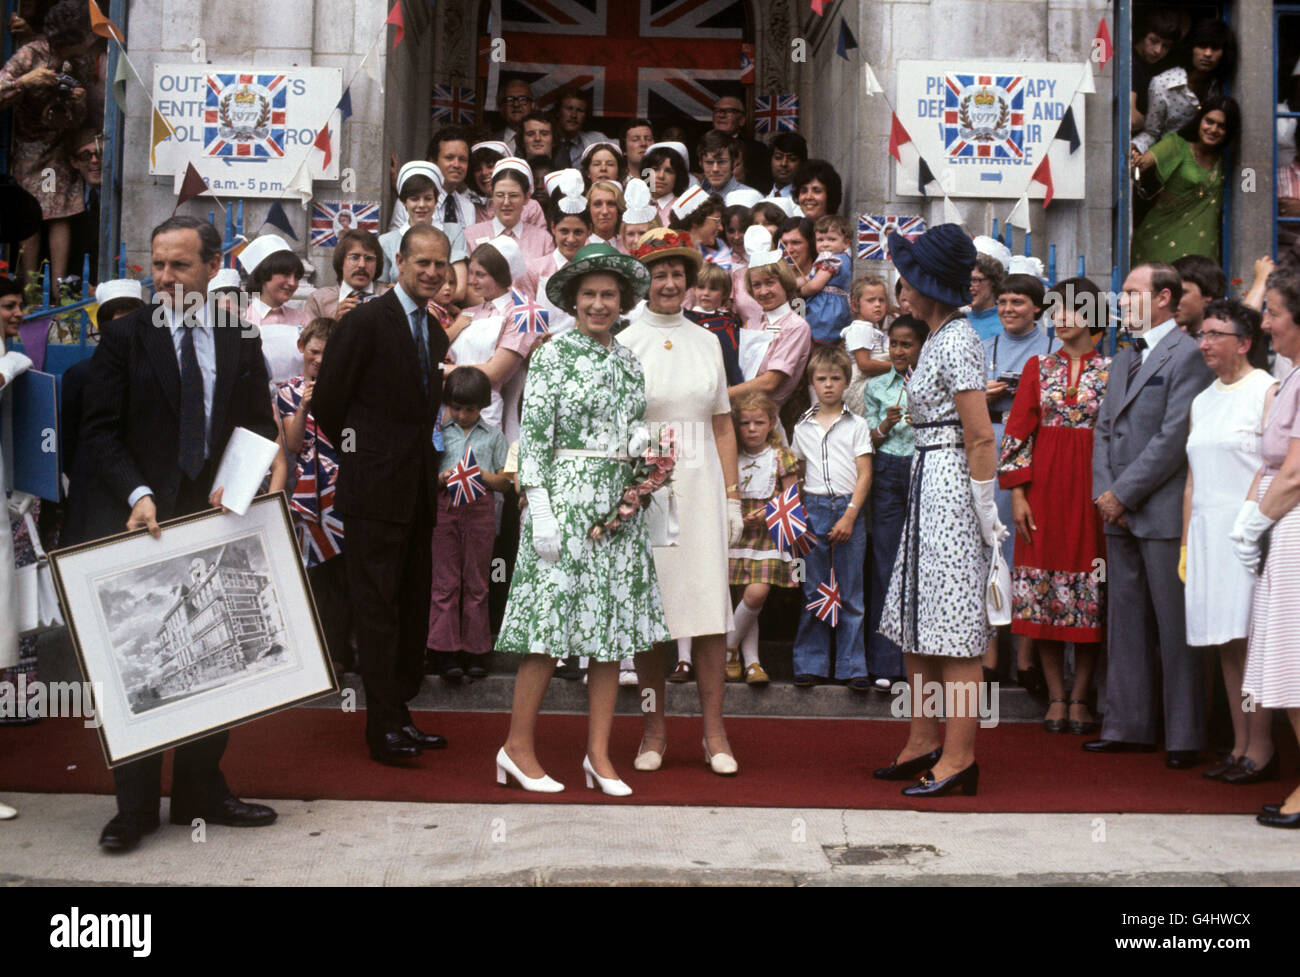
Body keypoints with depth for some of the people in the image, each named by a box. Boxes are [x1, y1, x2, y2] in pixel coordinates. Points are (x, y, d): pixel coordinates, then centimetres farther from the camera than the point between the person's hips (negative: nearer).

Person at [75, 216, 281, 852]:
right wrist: (136, 495, -16)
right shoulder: (123, 336, 1)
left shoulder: (241, 341, 8)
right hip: (143, 520, -2)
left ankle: (202, 792, 21)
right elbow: (100, 430, -2)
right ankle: (135, 806, 13)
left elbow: (260, 428, 12)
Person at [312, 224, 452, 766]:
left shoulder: (435, 331, 14)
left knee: (413, 606, 11)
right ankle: (384, 727, 3)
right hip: (375, 488, -8)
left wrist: (420, 456, 10)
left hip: (418, 490, 8)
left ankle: (400, 716, 20)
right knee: (378, 609, -3)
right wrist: (360, 451, 2)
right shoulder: (365, 322, -9)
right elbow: (327, 402, -7)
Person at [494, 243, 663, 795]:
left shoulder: (628, 361, 15)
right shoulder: (553, 355, -3)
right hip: (566, 497, -6)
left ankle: (599, 753, 12)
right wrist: (540, 510, -14)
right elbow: (532, 435, -8)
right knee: (551, 624, -5)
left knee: (613, 626, 5)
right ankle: (518, 747, 8)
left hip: (618, 503, 6)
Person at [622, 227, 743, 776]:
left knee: (709, 609, -2)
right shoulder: (624, 344, 3)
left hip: (700, 486, 2)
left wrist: (732, 496, 7)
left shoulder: (706, 342, 13)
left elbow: (723, 426, 13)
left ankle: (714, 731, 5)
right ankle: (654, 730, 12)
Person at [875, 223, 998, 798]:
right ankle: (923, 741, 23)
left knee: (953, 624, -5)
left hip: (951, 482, -10)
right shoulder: (939, 338, 15)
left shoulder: (956, 342, -15)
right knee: (914, 619, 13)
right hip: (928, 481, 10)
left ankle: (959, 757, 3)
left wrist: (985, 511, -18)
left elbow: (981, 436, -18)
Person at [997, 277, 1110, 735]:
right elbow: (1018, 428, 5)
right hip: (1044, 484, 2)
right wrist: (1018, 492, -3)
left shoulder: (1111, 370, 3)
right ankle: (1056, 697, 11)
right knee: (1043, 593, 2)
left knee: (1090, 597, 0)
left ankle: (1079, 698, 10)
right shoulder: (1038, 366, 8)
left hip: (1091, 486, -2)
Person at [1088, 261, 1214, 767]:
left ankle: (1185, 736, 8)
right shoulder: (1123, 358, 18)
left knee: (1176, 627, -1)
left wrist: (1123, 494, -13)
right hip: (1120, 514, 8)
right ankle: (1128, 726, 20)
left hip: (1165, 512, -8)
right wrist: (1103, 493, 2)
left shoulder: (1188, 355, -8)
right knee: (1125, 623, 12)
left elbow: (1175, 438, -15)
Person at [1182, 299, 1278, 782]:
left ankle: (1261, 750, 1)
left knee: (1251, 638, -6)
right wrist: (1186, 543, 13)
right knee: (1226, 643, 7)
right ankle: (1240, 746, 13)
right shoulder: (1203, 400, 17)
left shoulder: (1268, 391, -4)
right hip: (1207, 529, 7)